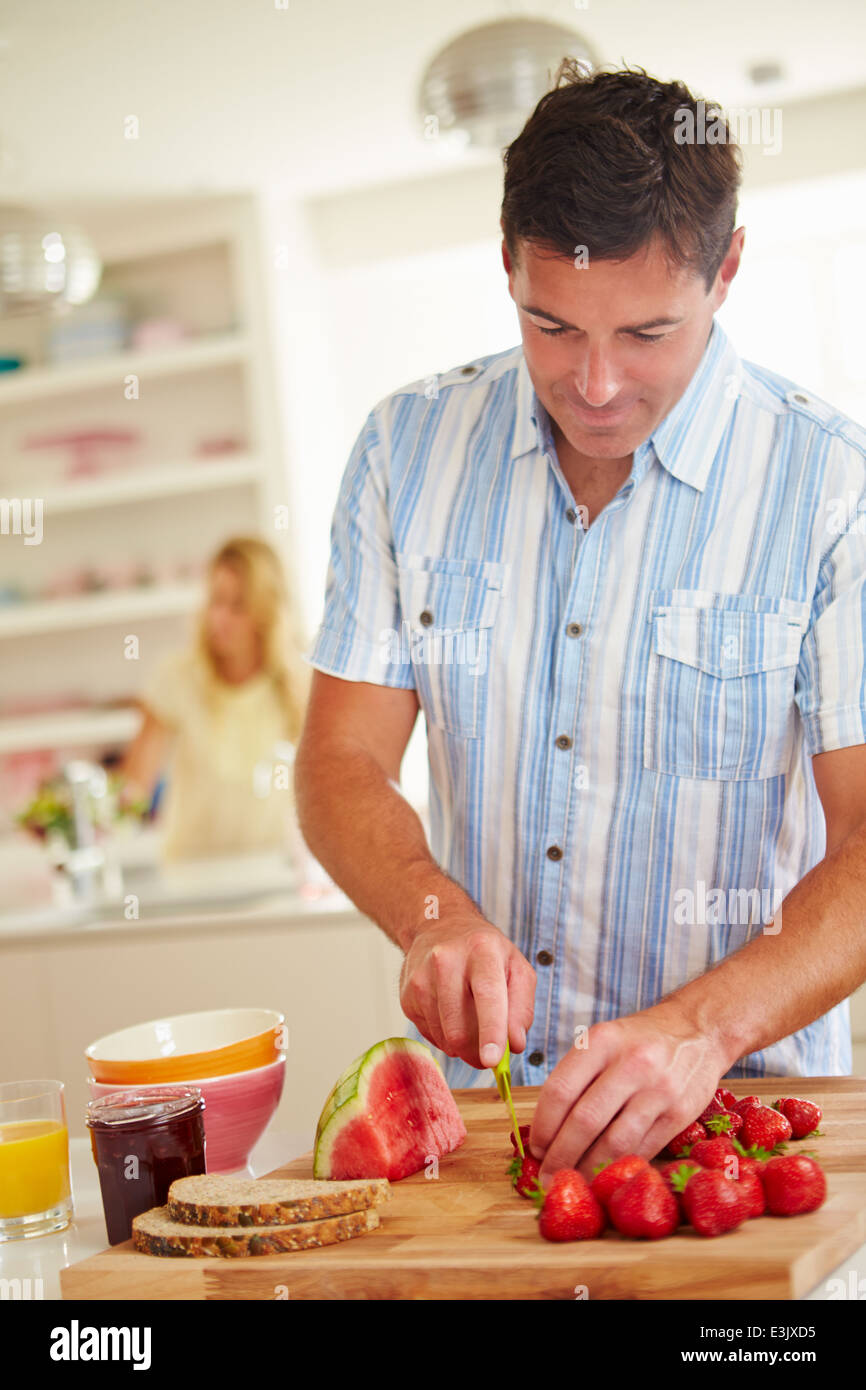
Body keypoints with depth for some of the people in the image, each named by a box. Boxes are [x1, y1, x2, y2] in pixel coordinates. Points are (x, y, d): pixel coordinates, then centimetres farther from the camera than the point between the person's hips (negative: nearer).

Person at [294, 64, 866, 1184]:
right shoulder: (408, 448, 4)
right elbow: (340, 763, 4)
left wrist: (703, 1028, -27)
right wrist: (436, 918, -16)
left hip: (740, 1099, -3)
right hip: (485, 1095, 3)